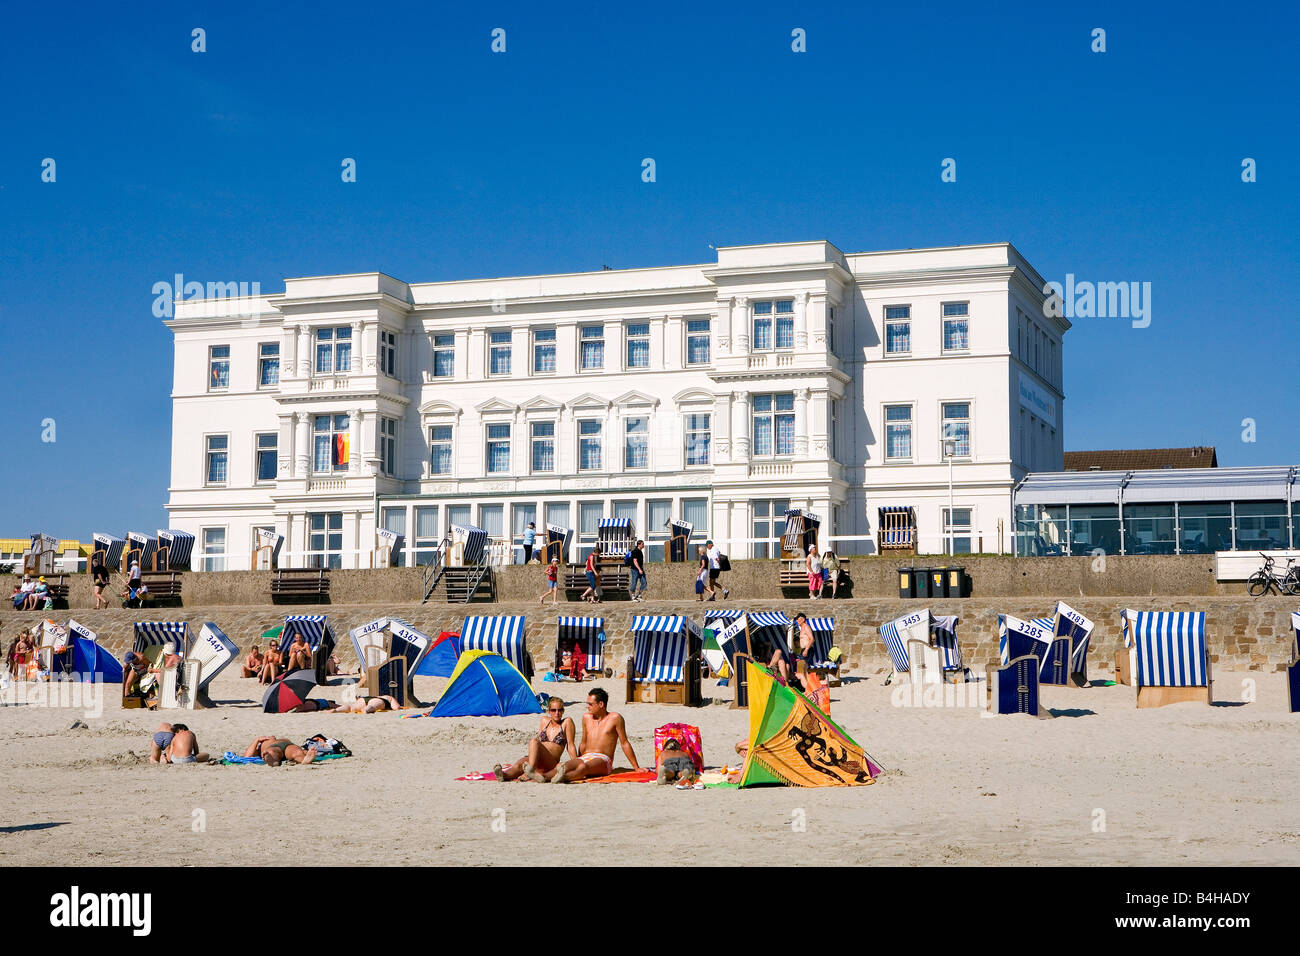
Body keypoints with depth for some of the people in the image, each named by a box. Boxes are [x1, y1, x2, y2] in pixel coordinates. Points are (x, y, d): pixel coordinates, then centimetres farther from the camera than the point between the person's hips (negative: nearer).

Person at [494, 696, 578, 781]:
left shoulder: (567, 722, 10)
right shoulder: (544, 721, 24)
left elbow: (570, 745, 6)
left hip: (552, 764, -5)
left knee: (533, 741, -32)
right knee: (519, 764, -30)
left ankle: (531, 770, -59)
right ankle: (504, 775, -63)